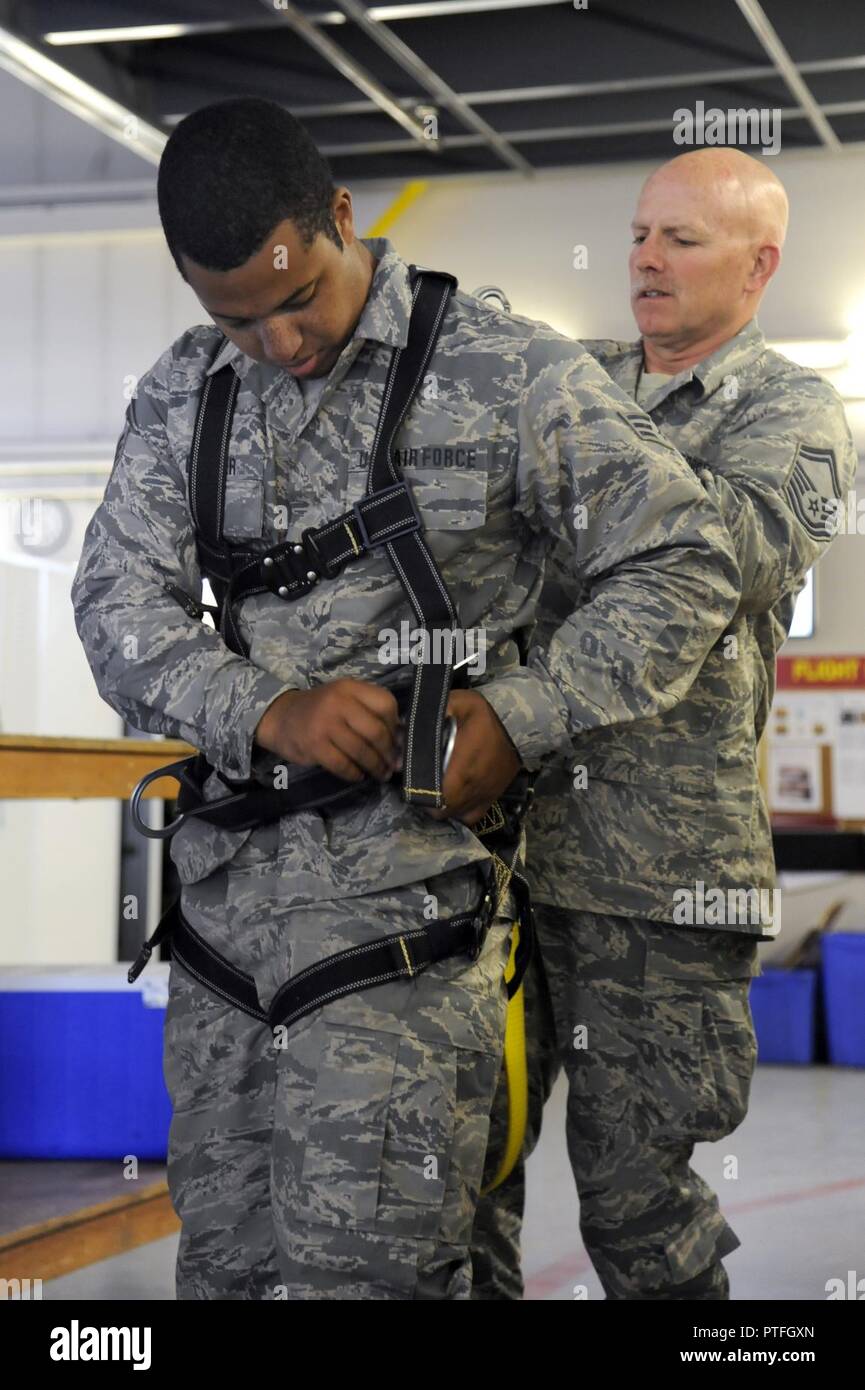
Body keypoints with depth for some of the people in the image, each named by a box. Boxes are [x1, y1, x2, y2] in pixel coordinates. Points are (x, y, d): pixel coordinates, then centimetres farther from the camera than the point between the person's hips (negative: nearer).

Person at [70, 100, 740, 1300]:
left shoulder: (512, 375, -3)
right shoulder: (180, 399, 11)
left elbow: (686, 564, -3)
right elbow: (118, 603, 3)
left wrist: (521, 719, -13)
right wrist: (267, 711, -15)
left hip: (402, 888, -5)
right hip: (225, 877, 5)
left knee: (358, 1262, -8)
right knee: (222, 1256, 13)